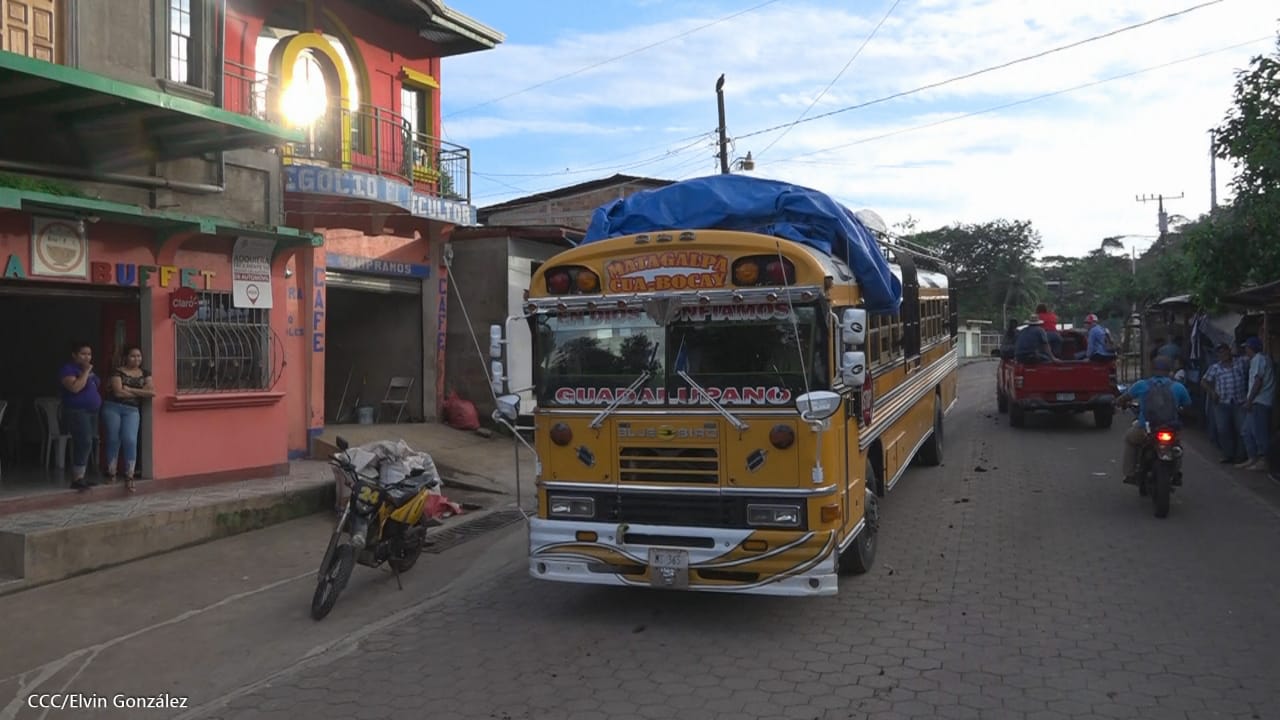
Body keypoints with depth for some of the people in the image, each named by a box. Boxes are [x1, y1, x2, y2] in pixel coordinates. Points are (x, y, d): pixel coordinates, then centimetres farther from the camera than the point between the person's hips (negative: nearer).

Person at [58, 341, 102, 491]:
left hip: (92, 412, 9)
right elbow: (75, 387, -24)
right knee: (84, 443, -17)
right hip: (77, 412, -9)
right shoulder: (68, 369, -9)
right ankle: (77, 479, -15)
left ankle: (79, 477, 12)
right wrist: (85, 371, -19)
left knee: (85, 445, 8)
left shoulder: (89, 370, 17)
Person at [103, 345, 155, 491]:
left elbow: (152, 392, -2)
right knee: (113, 440, 1)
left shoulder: (145, 373, 11)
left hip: (132, 410, 2)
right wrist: (141, 392, -2)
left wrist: (129, 389, -8)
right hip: (112, 408, -2)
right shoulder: (118, 372, 0)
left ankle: (129, 477, -11)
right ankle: (111, 474, 12)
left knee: (130, 440, -12)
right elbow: (118, 392, -12)